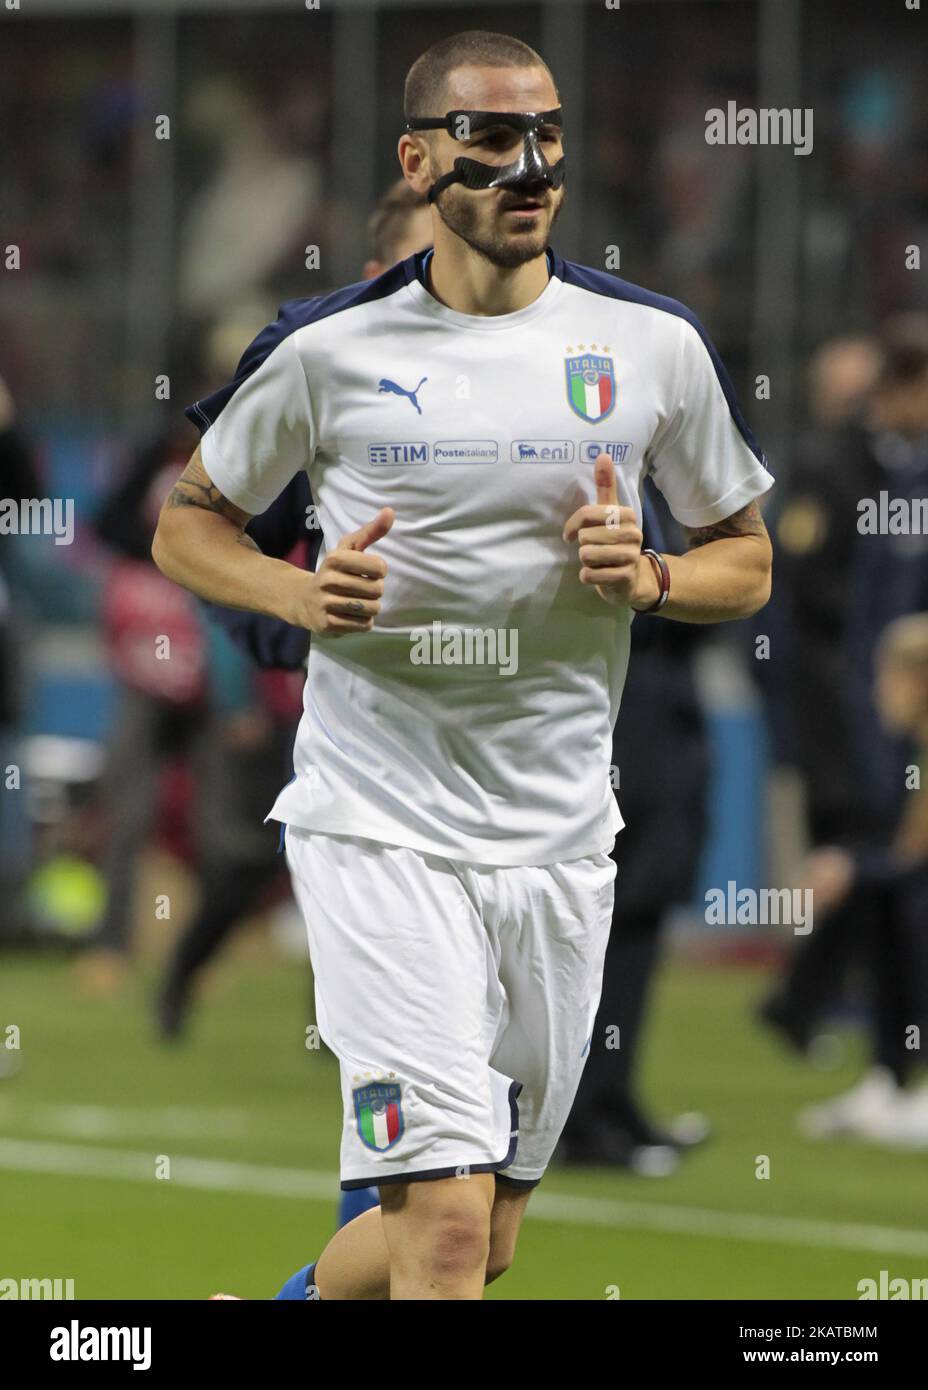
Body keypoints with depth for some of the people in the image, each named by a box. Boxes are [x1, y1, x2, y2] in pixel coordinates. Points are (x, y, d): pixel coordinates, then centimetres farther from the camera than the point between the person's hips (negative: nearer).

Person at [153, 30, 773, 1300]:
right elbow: (186, 525, 9)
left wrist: (646, 577, -10)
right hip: (377, 826, -4)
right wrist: (298, 594, -12)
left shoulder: (654, 343, 2)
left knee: (487, 1242, 12)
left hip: (560, 843, 4)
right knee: (446, 1222, -18)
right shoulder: (326, 348, -4)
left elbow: (746, 562, 12)